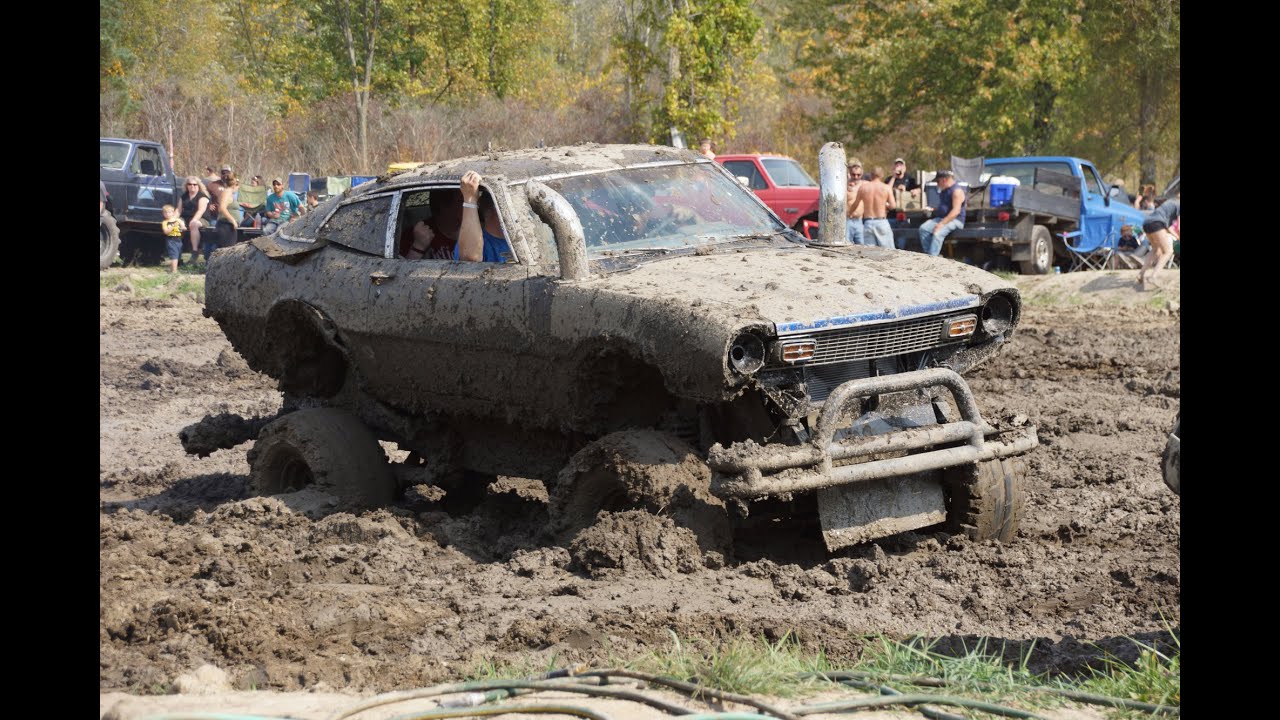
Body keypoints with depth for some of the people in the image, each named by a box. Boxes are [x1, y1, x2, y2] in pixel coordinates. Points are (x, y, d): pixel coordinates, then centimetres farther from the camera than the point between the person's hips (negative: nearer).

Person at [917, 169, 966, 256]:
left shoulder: (957, 191, -12)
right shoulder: (943, 191, 19)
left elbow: (956, 211, -22)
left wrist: (942, 223, -27)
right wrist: (933, 209, 18)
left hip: (955, 220, -9)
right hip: (941, 218, 9)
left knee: (937, 233, -33)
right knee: (923, 228, -13)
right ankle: (928, 254, -16)